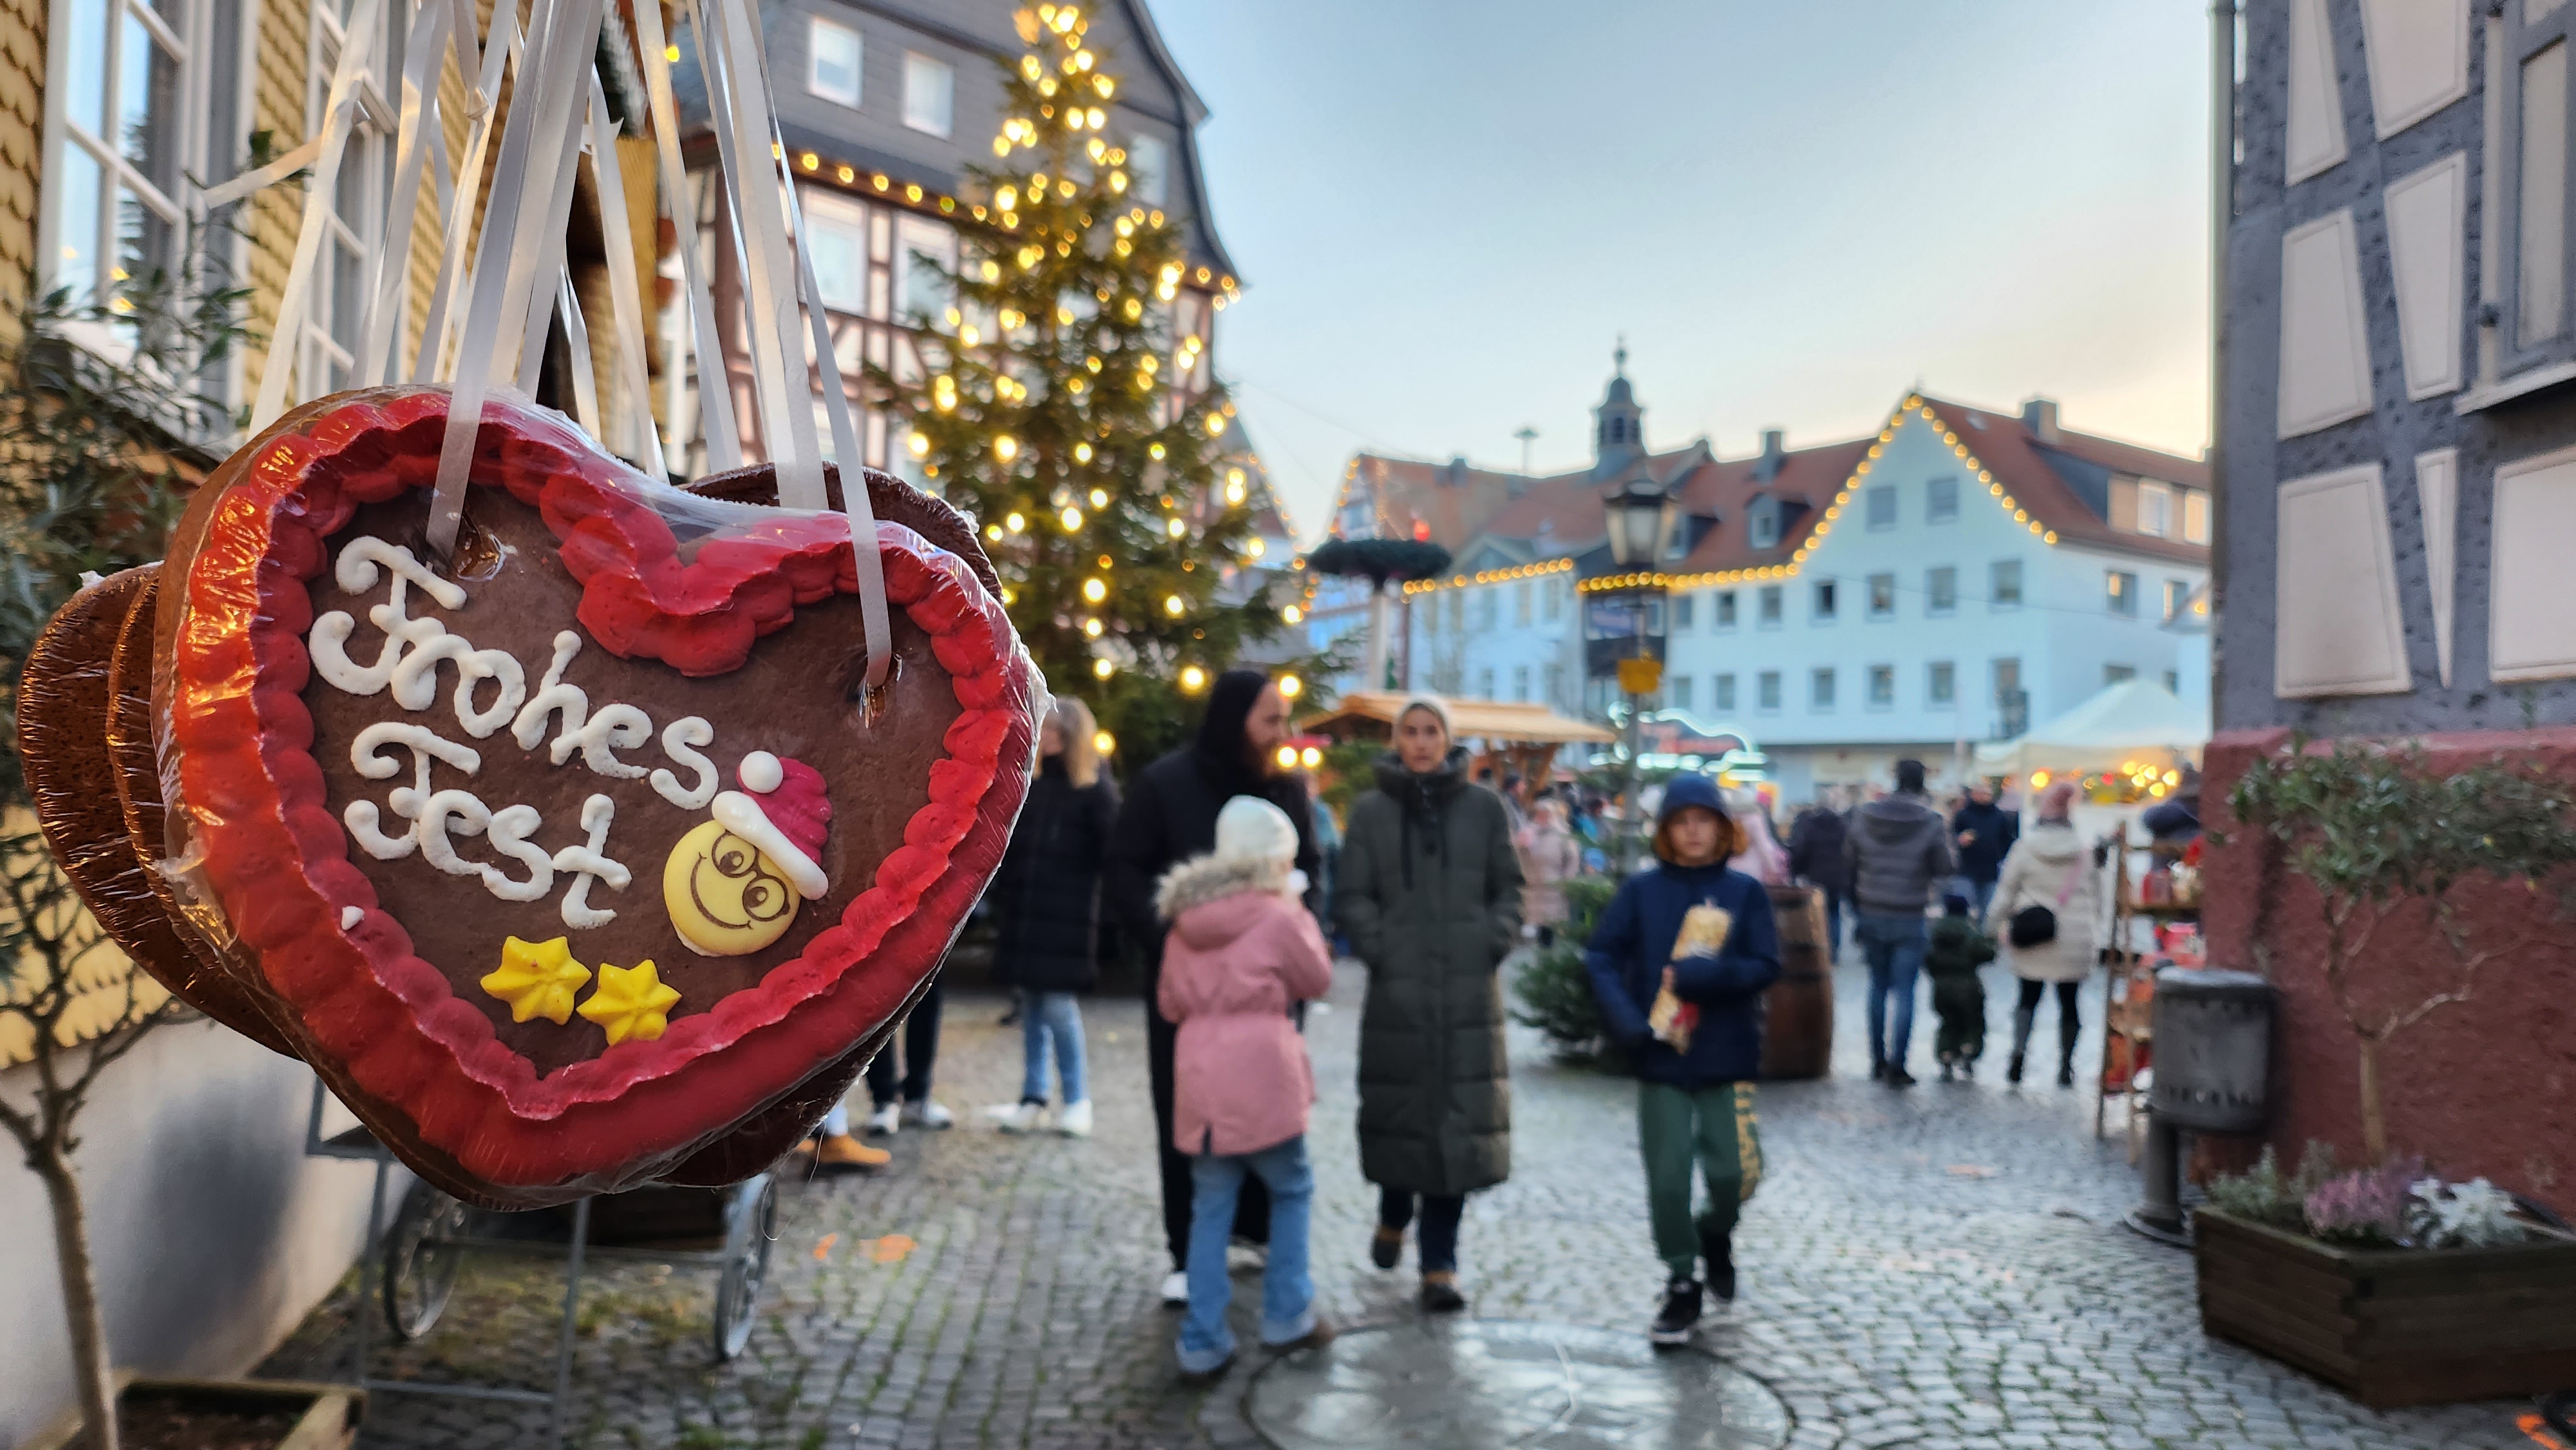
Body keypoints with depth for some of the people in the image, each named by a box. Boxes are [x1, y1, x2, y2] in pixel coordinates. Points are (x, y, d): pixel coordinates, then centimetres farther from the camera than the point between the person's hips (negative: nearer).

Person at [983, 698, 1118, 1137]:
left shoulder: (1096, 791, -5)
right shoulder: (1031, 784, 11)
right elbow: (1008, 844, 15)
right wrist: (1000, 892, 8)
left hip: (1068, 916, -6)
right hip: (1024, 913, 6)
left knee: (1058, 1004, -7)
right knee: (1031, 1004, 9)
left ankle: (1077, 1100, 9)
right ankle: (1032, 1101, 16)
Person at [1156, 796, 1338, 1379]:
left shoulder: (1184, 923, 11)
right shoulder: (1277, 918, -6)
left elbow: (1169, 1002, 18)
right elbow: (1318, 980, 8)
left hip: (1199, 1083, 5)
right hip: (1261, 1081, -5)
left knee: (1210, 1210, 10)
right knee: (1292, 1189, 15)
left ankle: (1203, 1342, 11)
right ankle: (1286, 1316, 19)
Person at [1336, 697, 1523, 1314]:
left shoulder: (1484, 807, 7)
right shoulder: (1371, 810, 5)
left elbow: (1508, 887, 10)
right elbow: (1354, 897, 4)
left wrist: (1492, 945, -3)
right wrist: (1380, 950, -8)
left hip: (1469, 991, 1)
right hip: (1397, 990, 0)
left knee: (1460, 1119, -1)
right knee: (1401, 1110, 4)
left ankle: (1439, 1262, 9)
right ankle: (1393, 1217, 34)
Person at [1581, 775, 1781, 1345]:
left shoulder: (1745, 892, 1)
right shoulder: (1641, 890, 1)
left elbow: (1765, 967, -4)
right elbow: (1602, 956, -1)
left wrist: (1704, 976, -19)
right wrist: (1624, 1019, -15)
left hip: (1726, 1060, 0)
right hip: (1661, 1058, 0)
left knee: (1736, 1171, -4)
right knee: (1667, 1178, 3)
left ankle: (1716, 1232, 31)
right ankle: (1681, 1283, 22)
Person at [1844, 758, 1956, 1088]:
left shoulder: (1867, 816, -2)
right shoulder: (1932, 822, -13)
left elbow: (1849, 859, 6)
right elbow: (1945, 869, -8)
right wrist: (1951, 849, 11)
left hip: (1872, 915, 4)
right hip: (1909, 919, -4)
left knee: (1879, 986, 17)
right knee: (1905, 992, 1)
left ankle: (1877, 1060, 23)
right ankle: (1896, 1066, -2)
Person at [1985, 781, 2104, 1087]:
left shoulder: (2025, 848, -5)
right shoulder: (2085, 851, 2)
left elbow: (2006, 890, -2)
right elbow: (2096, 897, 8)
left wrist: (1994, 924, 9)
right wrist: (2094, 933, 18)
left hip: (2032, 942, -1)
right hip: (2075, 943, 1)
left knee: (2029, 996, 10)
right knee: (2068, 1001, 10)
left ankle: (2019, 1049, -10)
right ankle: (2065, 1067, 12)